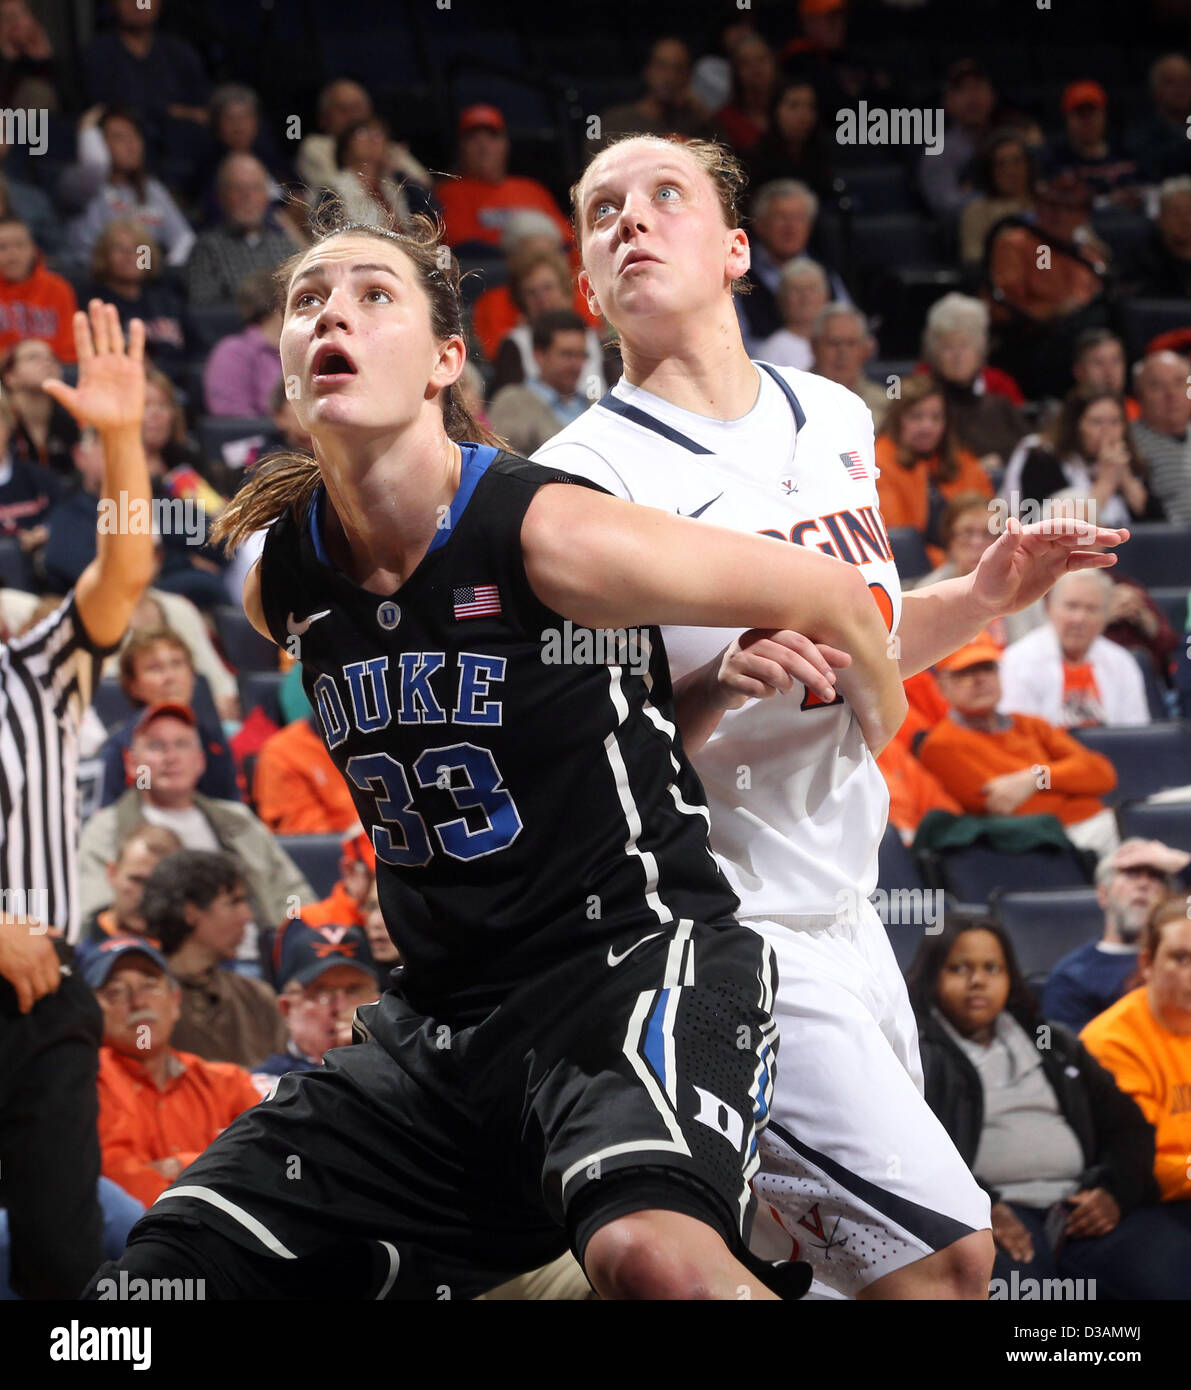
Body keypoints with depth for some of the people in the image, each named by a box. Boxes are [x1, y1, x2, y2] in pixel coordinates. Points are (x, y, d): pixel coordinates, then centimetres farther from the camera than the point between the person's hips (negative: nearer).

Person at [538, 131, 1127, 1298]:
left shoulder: (834, 417, 8)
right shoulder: (579, 481, -13)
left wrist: (984, 598, 7)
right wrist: (718, 694, -29)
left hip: (845, 919, 8)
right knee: (944, 1255, -15)